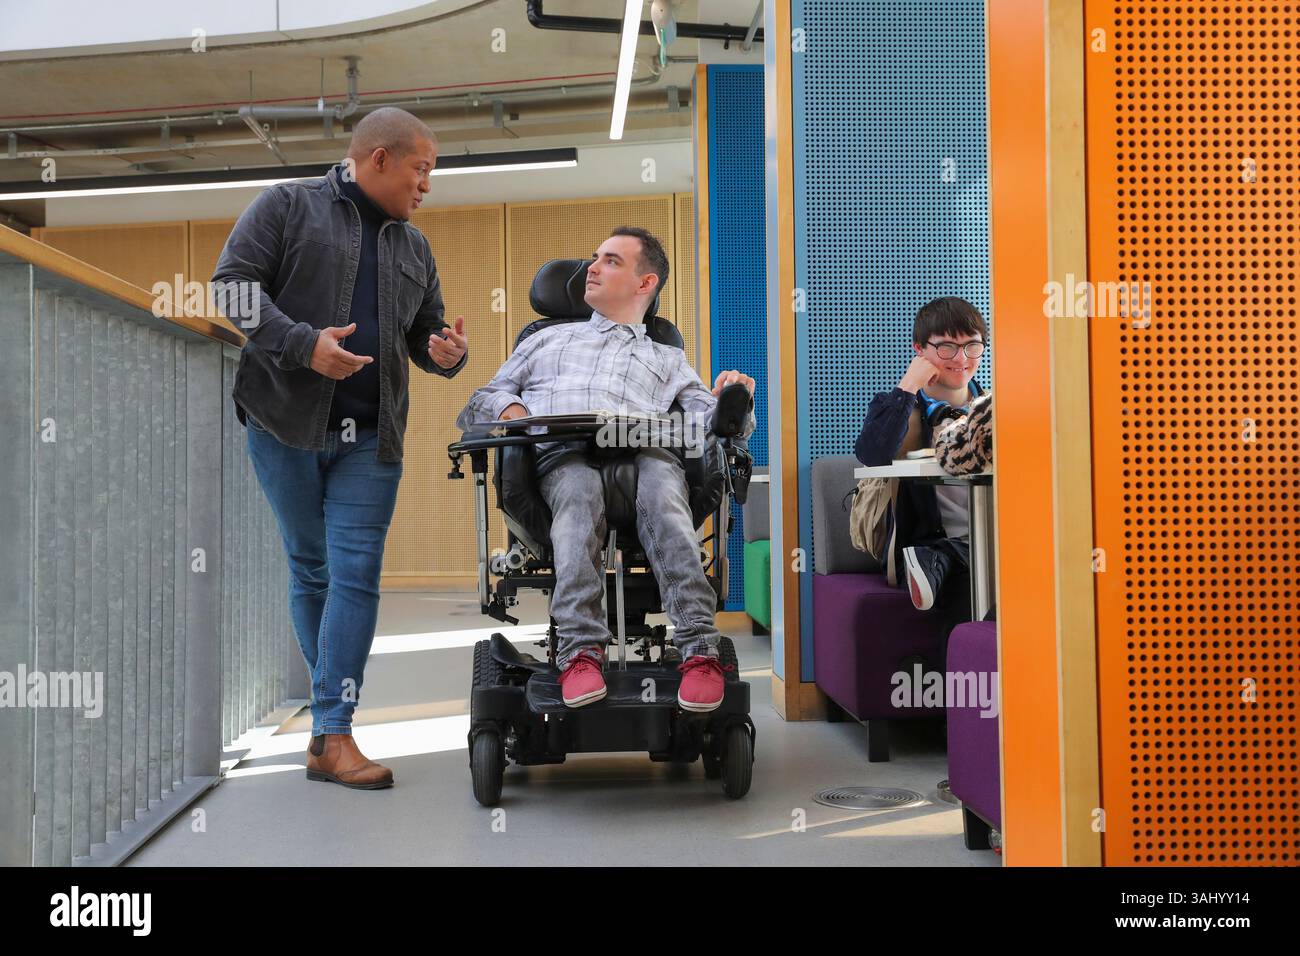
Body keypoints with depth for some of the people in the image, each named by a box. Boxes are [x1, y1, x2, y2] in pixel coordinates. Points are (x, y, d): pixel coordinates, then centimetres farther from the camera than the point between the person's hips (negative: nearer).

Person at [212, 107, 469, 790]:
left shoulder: (413, 247, 20)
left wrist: (446, 354, 1)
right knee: (310, 569, 6)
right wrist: (303, 344, -17)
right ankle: (332, 702, 21)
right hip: (286, 424, -3)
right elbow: (232, 284, -5)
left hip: (370, 437, 4)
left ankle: (333, 733, -6)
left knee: (356, 575, -6)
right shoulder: (287, 206, 4)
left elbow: (425, 332, 26)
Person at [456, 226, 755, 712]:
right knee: (580, 492, -39)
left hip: (645, 451, 0)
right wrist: (505, 407, 7)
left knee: (660, 490, -38)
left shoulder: (667, 359, 37)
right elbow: (475, 408, 32)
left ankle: (699, 649, -49)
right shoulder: (548, 340, 39)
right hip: (563, 454, 0)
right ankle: (581, 651, -52)